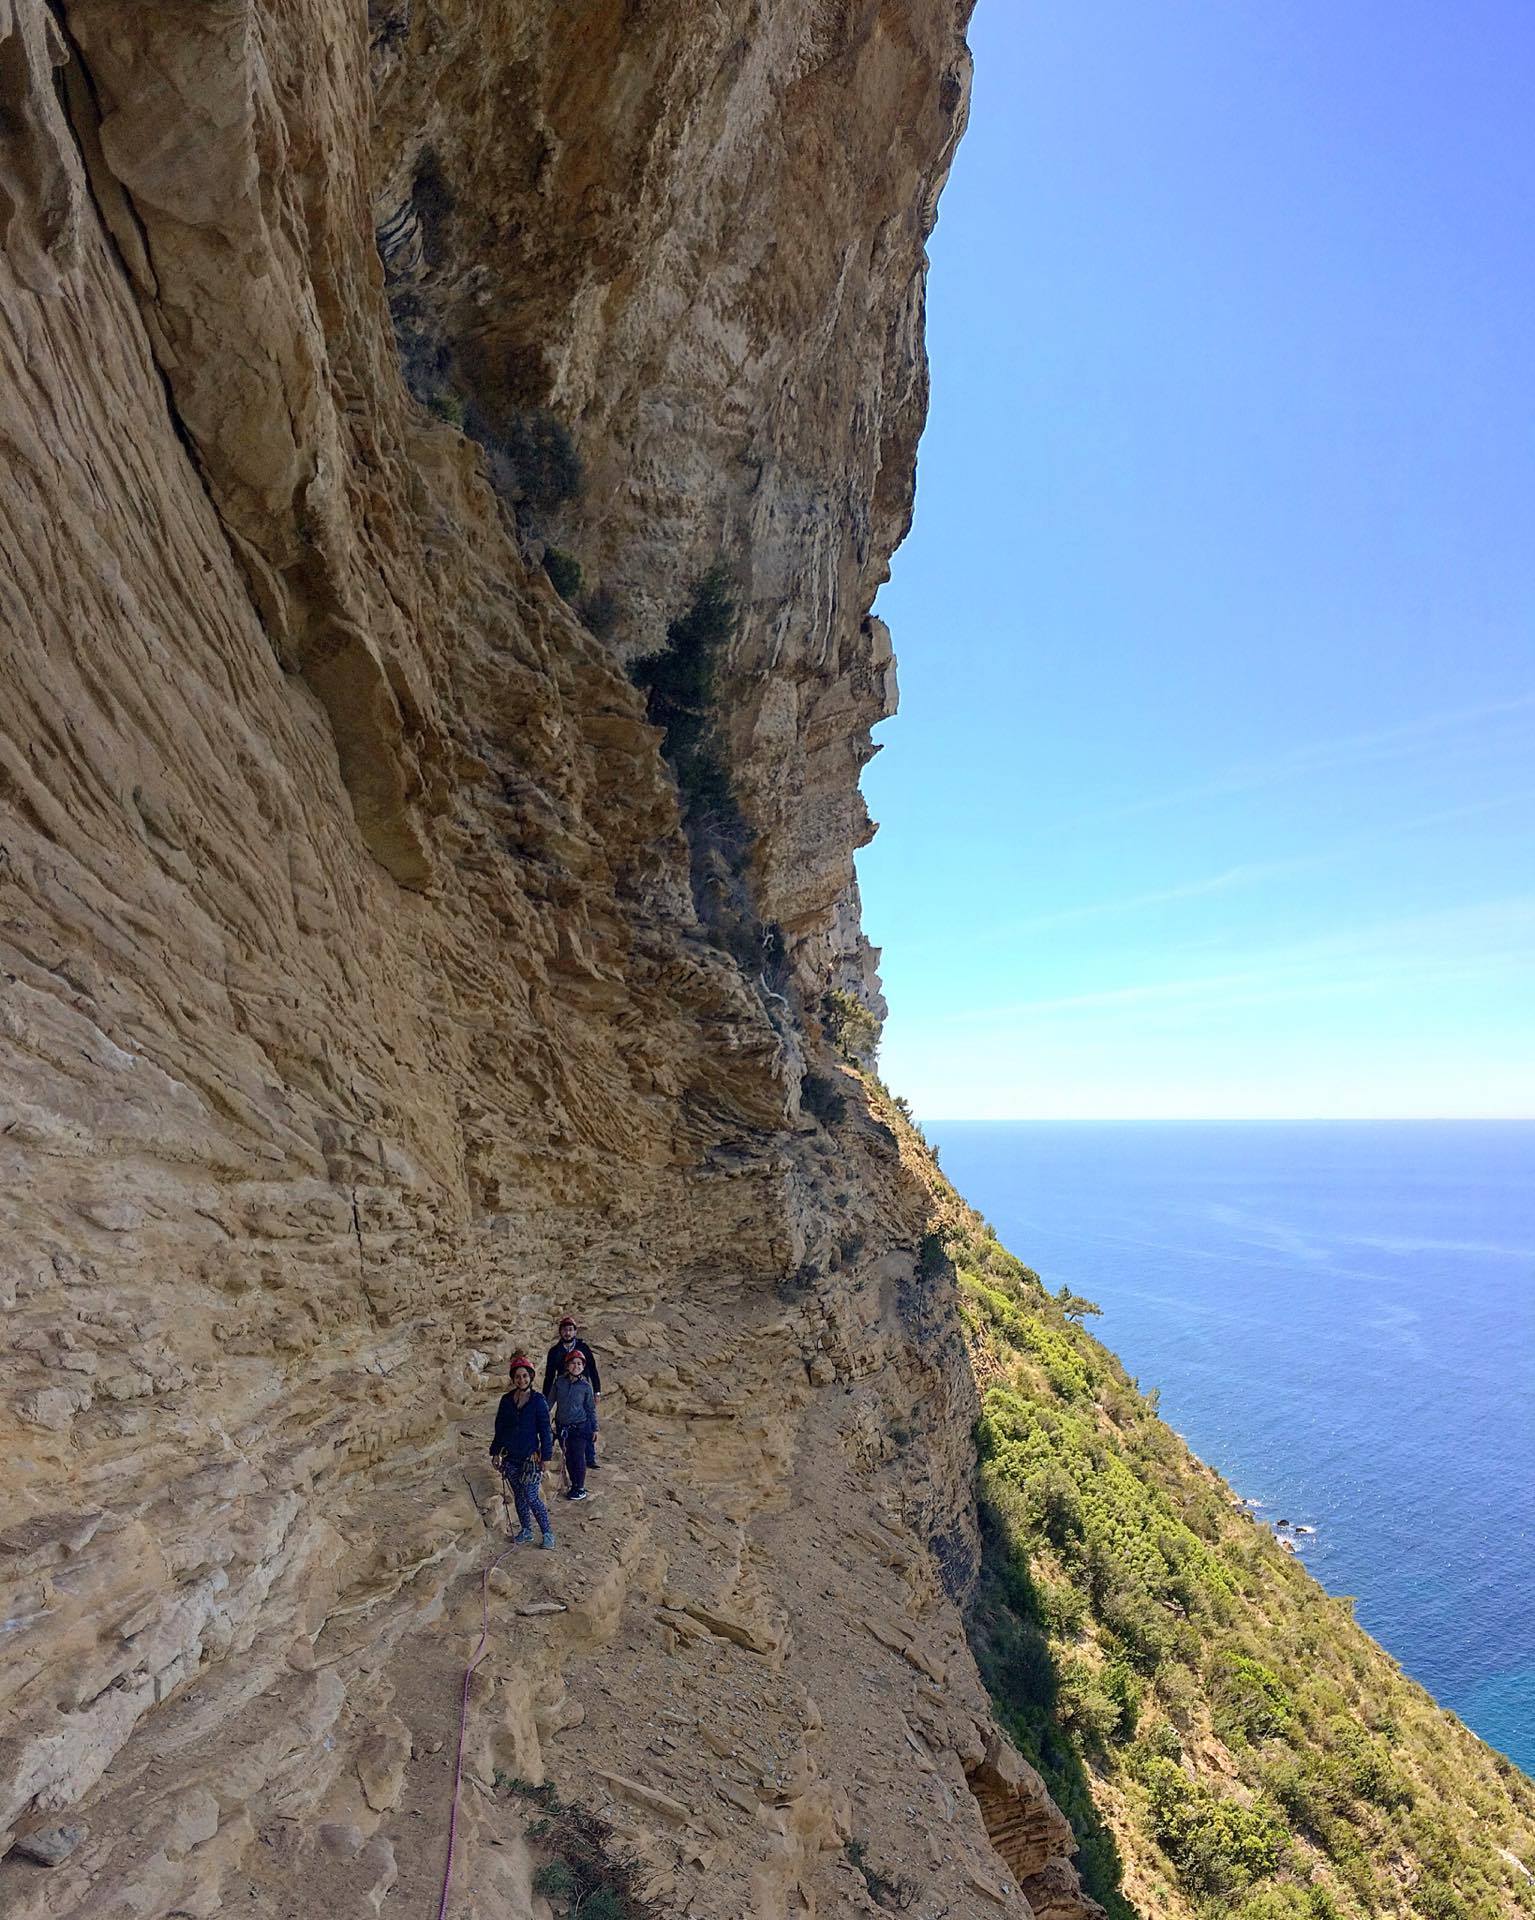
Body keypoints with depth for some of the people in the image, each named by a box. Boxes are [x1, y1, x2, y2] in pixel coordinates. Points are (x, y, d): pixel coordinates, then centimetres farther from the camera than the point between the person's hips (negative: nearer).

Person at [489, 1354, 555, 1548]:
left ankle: (547, 1532, 8)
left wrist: (546, 1456, -7)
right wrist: (496, 1451, 10)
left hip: (530, 1457, -4)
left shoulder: (538, 1400, -9)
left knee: (531, 1497, -6)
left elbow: (545, 1430, -6)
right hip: (510, 1457, 4)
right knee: (519, 1496, 13)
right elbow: (499, 1427, 11)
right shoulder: (506, 1400, 2)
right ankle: (526, 1530, 29)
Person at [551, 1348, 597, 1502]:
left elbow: (591, 1409, 1)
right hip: (562, 1426, 3)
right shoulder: (559, 1382, -4)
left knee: (578, 1458, 2)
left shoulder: (585, 1386, -7)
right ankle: (573, 1484, 30)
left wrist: (594, 1429, 3)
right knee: (568, 1457, 12)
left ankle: (580, 1488, 17)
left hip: (579, 1427, -3)